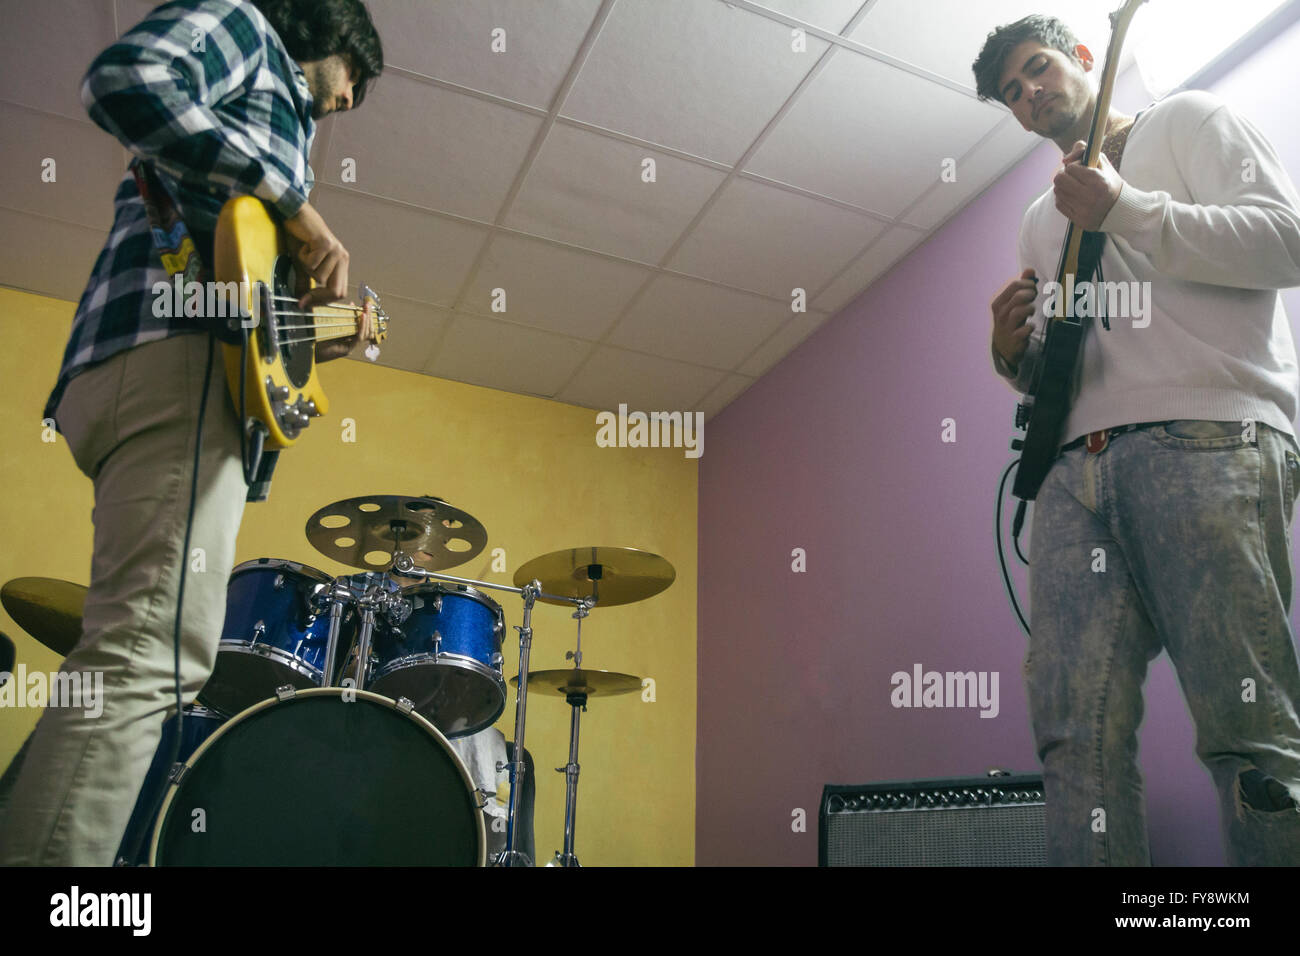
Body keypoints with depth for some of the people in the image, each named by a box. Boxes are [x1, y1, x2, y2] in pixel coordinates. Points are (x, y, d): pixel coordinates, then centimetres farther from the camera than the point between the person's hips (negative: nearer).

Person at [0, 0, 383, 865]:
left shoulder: (278, 110, 37)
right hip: (170, 351, -10)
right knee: (152, 655, -21)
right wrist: (291, 197, -8)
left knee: (150, 656, 6)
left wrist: (317, 334, 22)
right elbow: (125, 81, -10)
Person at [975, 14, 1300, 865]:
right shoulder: (1041, 221, 32)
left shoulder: (1188, 121, 17)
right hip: (1076, 467, 5)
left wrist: (1125, 210, -5)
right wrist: (1017, 354, 9)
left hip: (1205, 441, -5)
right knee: (1077, 734, -6)